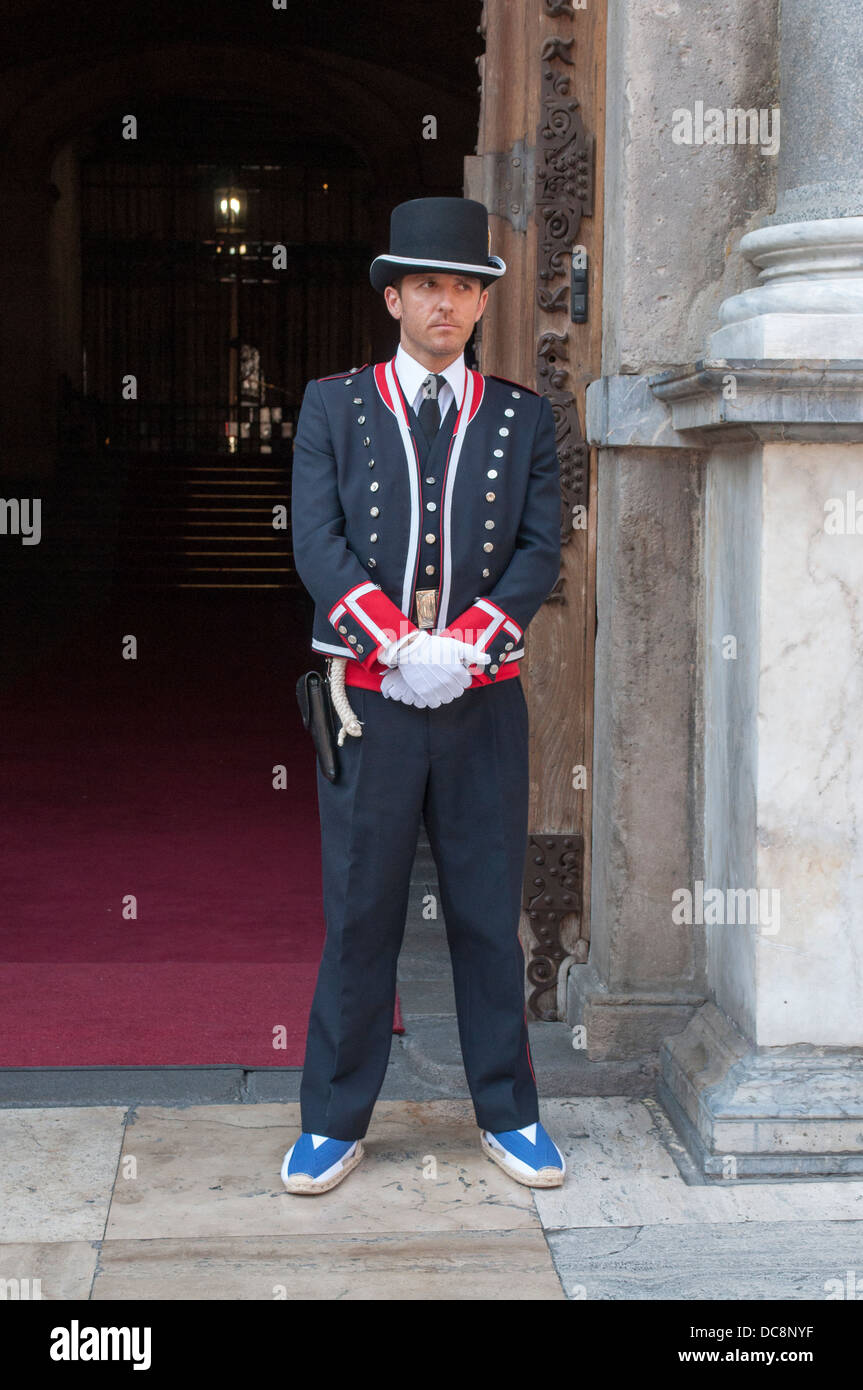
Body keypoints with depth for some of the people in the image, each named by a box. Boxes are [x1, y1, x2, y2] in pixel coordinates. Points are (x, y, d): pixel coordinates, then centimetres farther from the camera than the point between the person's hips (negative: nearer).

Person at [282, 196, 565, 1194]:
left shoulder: (523, 417, 9)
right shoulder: (332, 405, 5)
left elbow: (541, 551, 1)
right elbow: (317, 545, -4)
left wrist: (464, 643, -14)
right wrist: (401, 645, -16)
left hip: (485, 703, 1)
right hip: (367, 699, -1)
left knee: (489, 914, 9)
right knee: (359, 915, 5)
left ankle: (507, 1115, 22)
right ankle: (335, 1123, 17)